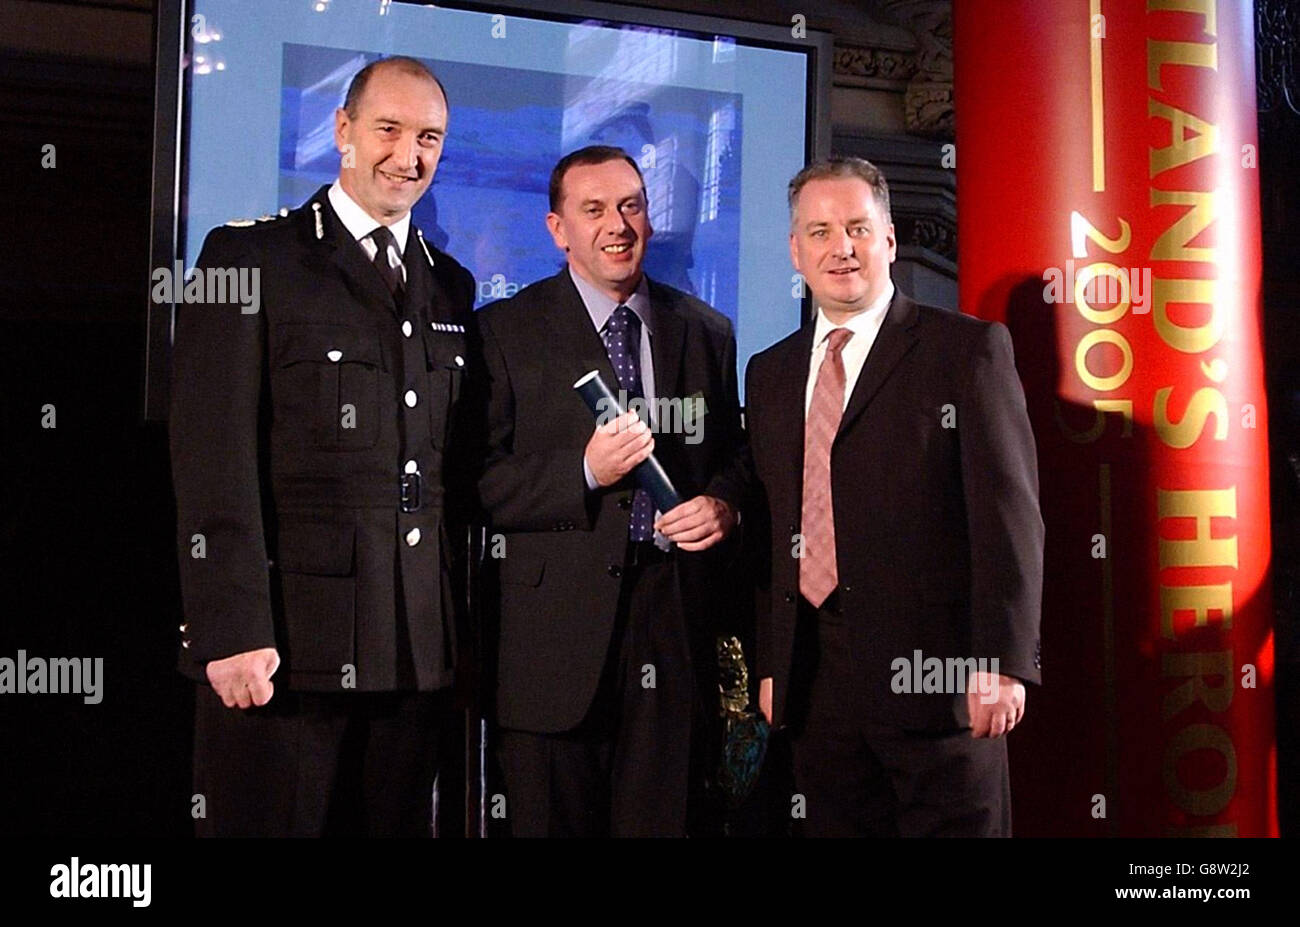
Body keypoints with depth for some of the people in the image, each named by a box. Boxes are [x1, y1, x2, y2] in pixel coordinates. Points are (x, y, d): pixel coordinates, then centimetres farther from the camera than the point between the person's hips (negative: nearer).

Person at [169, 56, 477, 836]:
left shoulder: (451, 287, 15)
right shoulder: (251, 259, -1)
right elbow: (214, 461, -9)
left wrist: (465, 626, 10)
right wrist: (233, 629, -16)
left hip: (419, 651, 5)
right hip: (282, 647, -5)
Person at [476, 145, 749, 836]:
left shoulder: (707, 332, 13)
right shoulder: (507, 330, 2)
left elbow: (733, 454, 19)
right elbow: (481, 481, -4)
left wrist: (724, 505, -3)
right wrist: (585, 472, -18)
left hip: (675, 624, 3)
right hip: (556, 633, -2)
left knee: (661, 818, 7)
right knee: (552, 821, 5)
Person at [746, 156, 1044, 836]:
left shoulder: (968, 349, -1)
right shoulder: (769, 374, 15)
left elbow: (1008, 512, -7)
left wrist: (1003, 663, -14)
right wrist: (769, 664, 11)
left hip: (935, 671, -4)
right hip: (815, 687, 5)